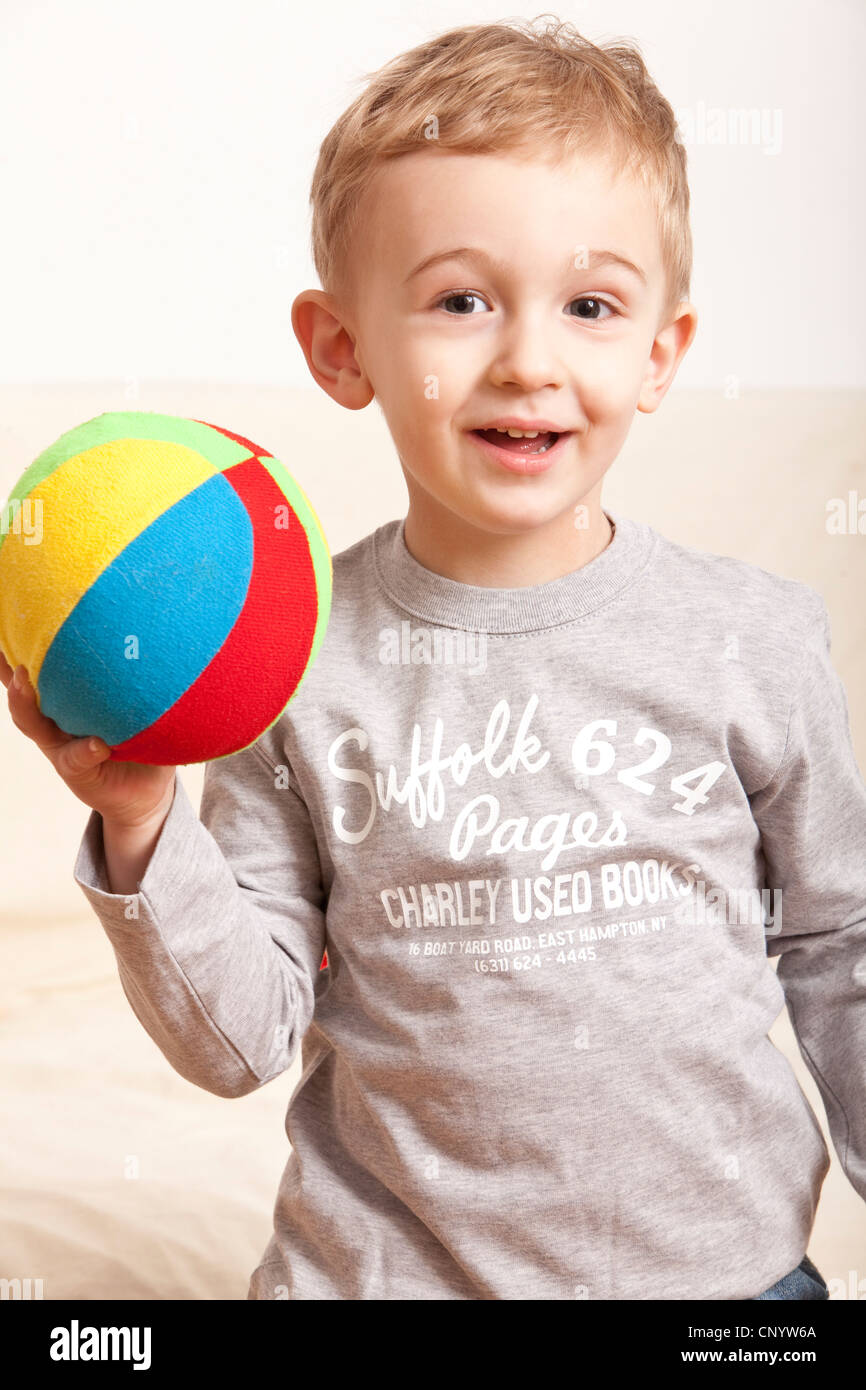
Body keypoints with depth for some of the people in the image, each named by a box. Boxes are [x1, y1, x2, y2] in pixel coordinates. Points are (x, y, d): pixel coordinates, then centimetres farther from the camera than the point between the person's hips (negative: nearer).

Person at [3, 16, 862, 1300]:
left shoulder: (757, 642, -9)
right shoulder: (292, 662, -11)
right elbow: (240, 1044, -8)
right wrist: (141, 825, -22)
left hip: (724, 1256, 1)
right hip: (383, 1263, 0)